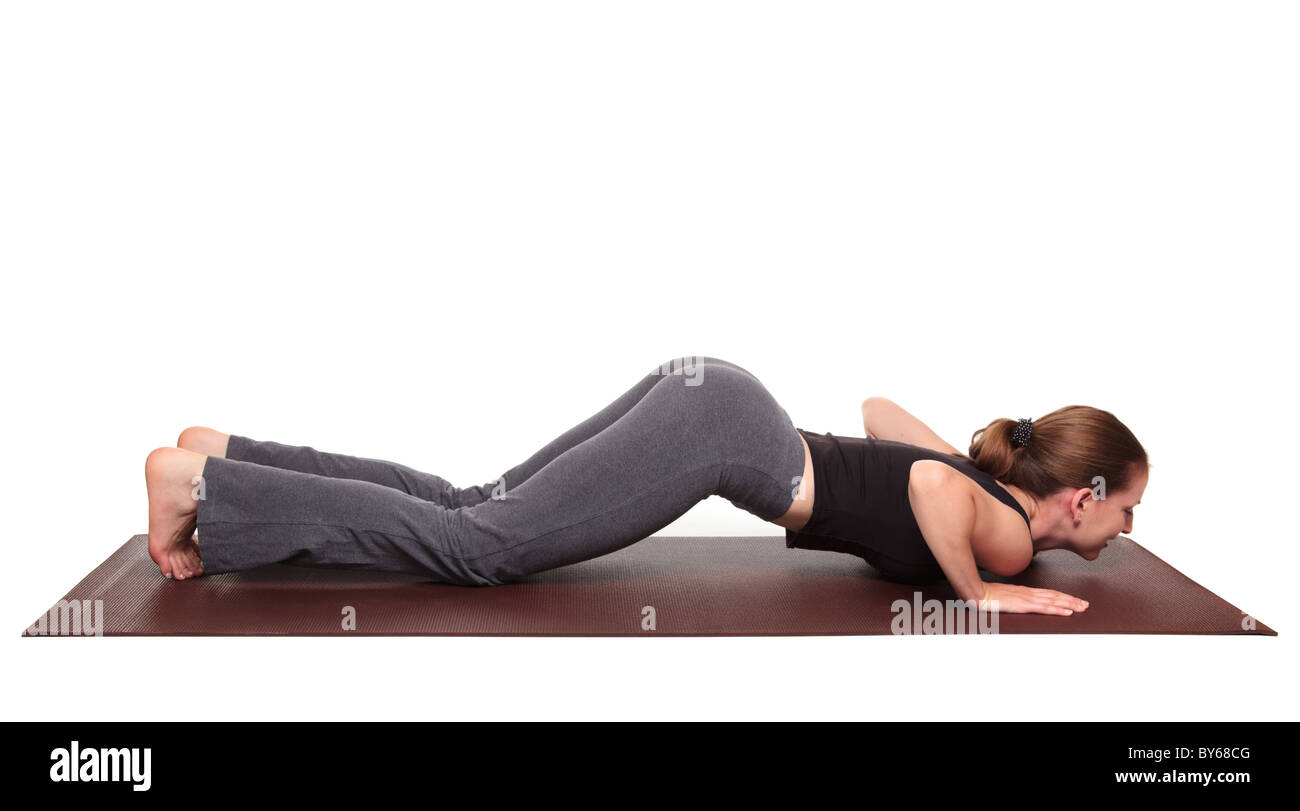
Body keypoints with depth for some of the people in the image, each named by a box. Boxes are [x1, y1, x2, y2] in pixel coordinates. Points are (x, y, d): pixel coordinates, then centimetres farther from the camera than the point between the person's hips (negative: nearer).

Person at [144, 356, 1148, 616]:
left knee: (471, 510, 5)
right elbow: (929, 483, -28)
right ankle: (206, 482, -10)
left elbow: (878, 404, 33)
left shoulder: (980, 468, 20)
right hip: (721, 426, -8)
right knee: (478, 543, -10)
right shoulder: (1012, 535, -5)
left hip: (704, 397, 8)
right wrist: (977, 595, -13)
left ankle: (229, 458, 5)